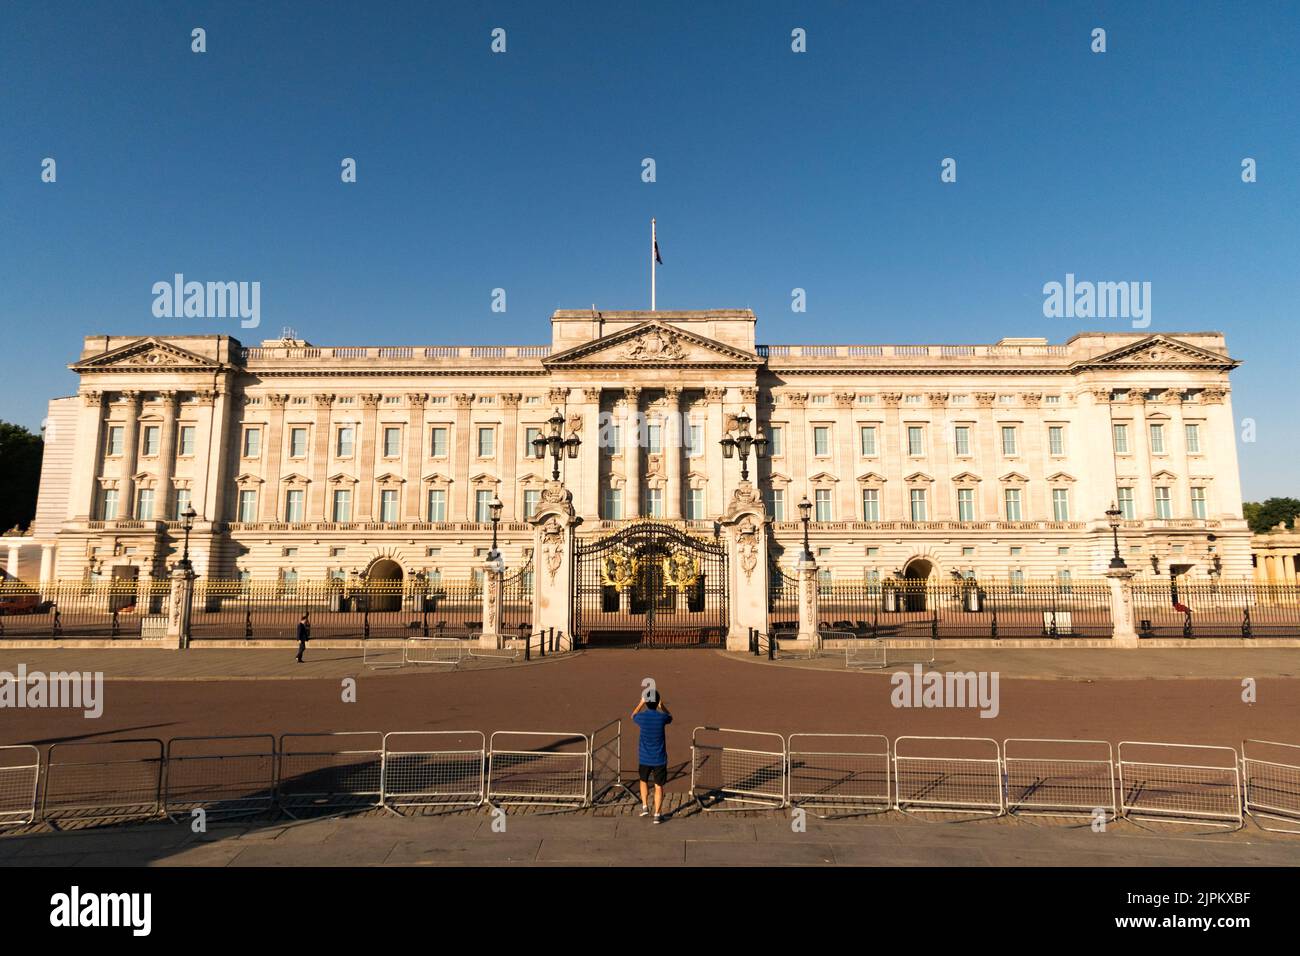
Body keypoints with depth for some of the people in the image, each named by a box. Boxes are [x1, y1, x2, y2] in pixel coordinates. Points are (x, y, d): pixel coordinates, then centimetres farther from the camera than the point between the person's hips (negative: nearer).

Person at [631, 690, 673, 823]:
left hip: (644, 758, 1)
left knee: (643, 781, 25)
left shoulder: (641, 717, -12)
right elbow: (670, 717, 13)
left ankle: (645, 807, 22)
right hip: (659, 759, -1)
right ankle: (657, 815, 10)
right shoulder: (661, 717, -14)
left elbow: (633, 716, 15)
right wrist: (661, 706, 18)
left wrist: (641, 703, 19)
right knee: (658, 786, 9)